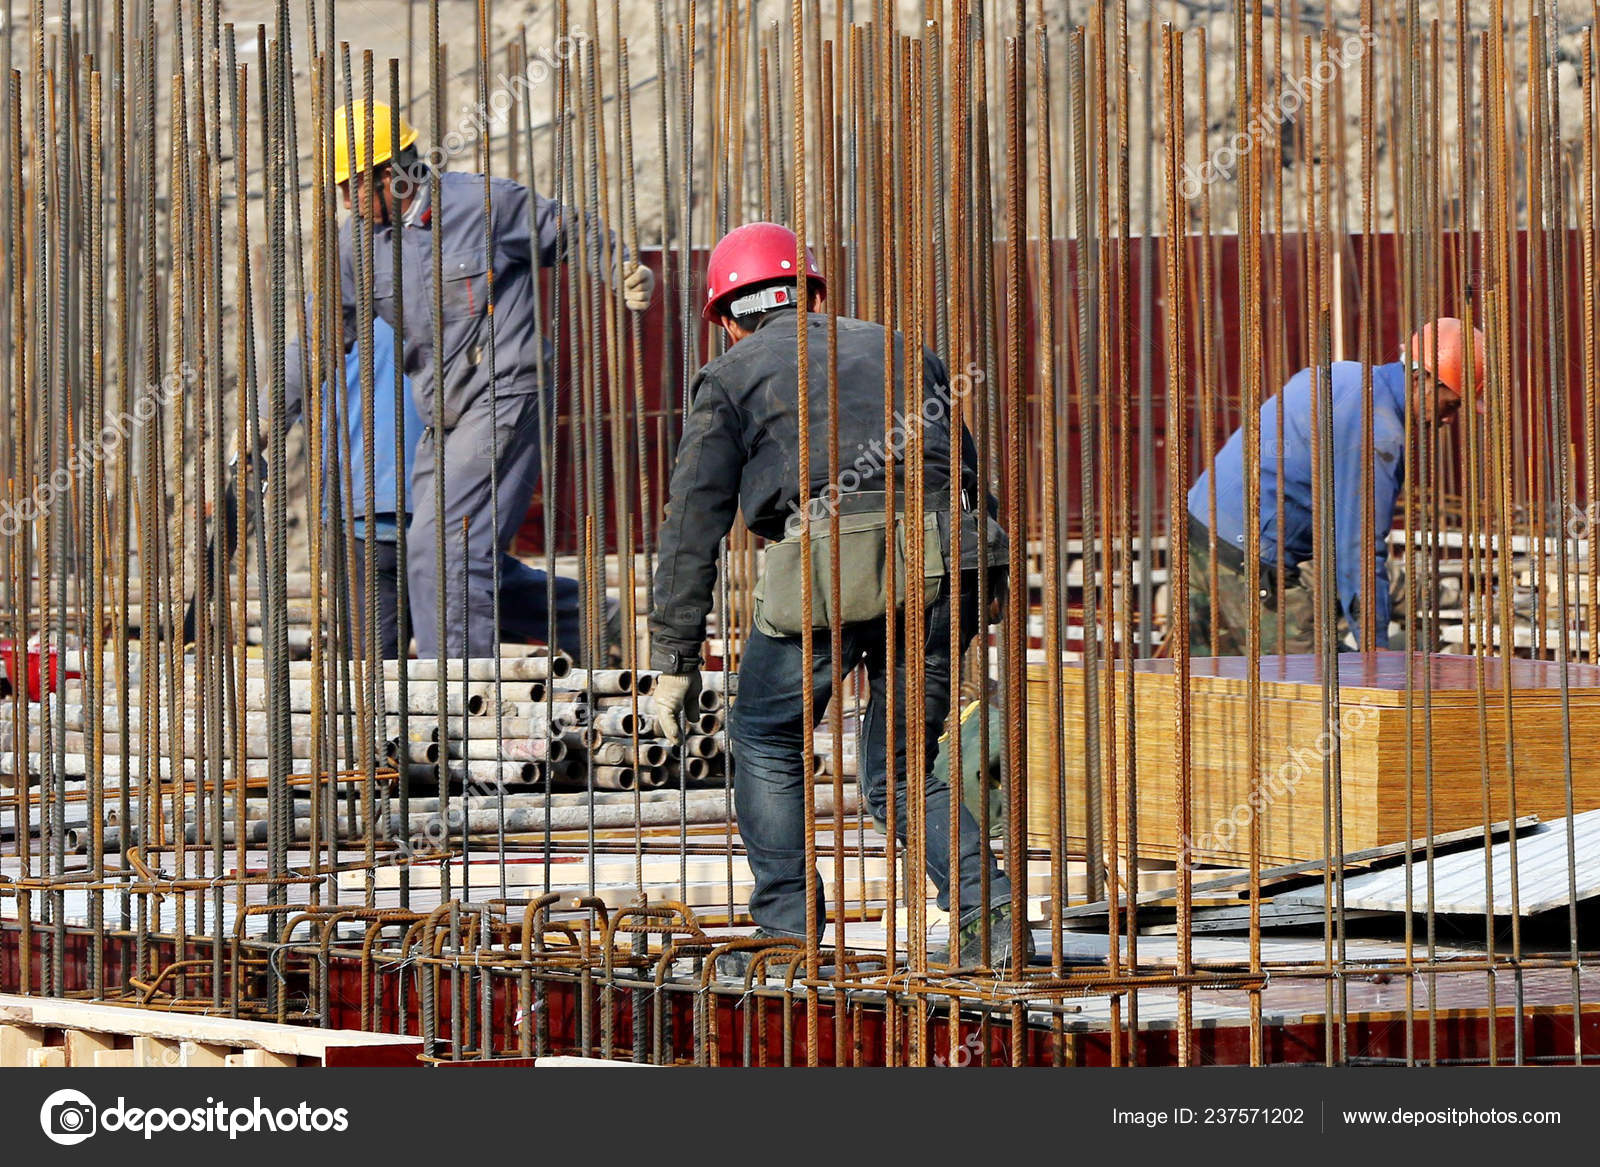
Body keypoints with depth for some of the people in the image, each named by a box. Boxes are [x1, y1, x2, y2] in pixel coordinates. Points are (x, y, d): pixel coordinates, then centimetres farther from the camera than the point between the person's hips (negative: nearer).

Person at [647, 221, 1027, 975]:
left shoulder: (732, 376, 16)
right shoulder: (893, 350, 29)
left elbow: (692, 524, 10)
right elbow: (970, 476, 24)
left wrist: (674, 659, 10)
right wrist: (967, 619, 27)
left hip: (833, 568, -4)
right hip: (943, 566, 4)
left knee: (765, 738, 18)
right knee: (899, 771, 17)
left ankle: (787, 929, 13)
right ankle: (988, 910, -3)